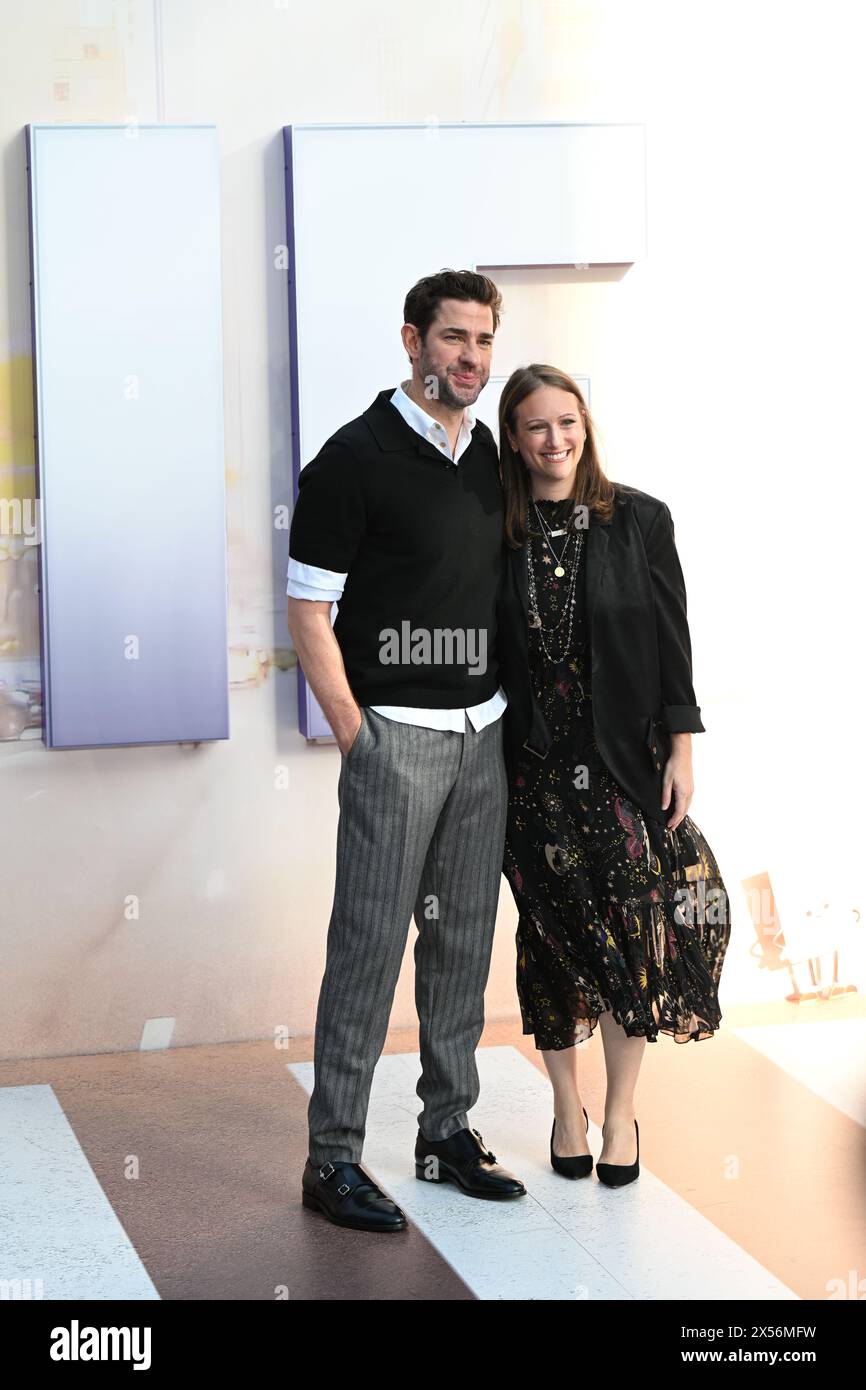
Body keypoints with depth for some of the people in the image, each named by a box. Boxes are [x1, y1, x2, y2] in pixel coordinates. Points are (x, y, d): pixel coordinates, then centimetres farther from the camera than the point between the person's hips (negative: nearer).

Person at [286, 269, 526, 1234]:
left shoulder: (489, 453, 11)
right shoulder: (357, 457, -10)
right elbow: (308, 613, -10)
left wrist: (502, 713, 14)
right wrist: (356, 736, -12)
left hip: (482, 735, 7)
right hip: (395, 732, -7)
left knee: (462, 938, 12)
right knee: (371, 943, -5)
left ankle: (448, 1133, 22)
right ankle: (333, 1158, 2)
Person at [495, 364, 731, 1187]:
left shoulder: (639, 520, -1)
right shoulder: (494, 533, 0)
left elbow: (671, 642, 1)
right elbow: (482, 654, 2)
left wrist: (680, 750, -3)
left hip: (624, 758, 0)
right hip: (533, 765, 1)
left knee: (631, 931, 0)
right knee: (555, 934, 7)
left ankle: (620, 1112, 16)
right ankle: (567, 1107, 24)